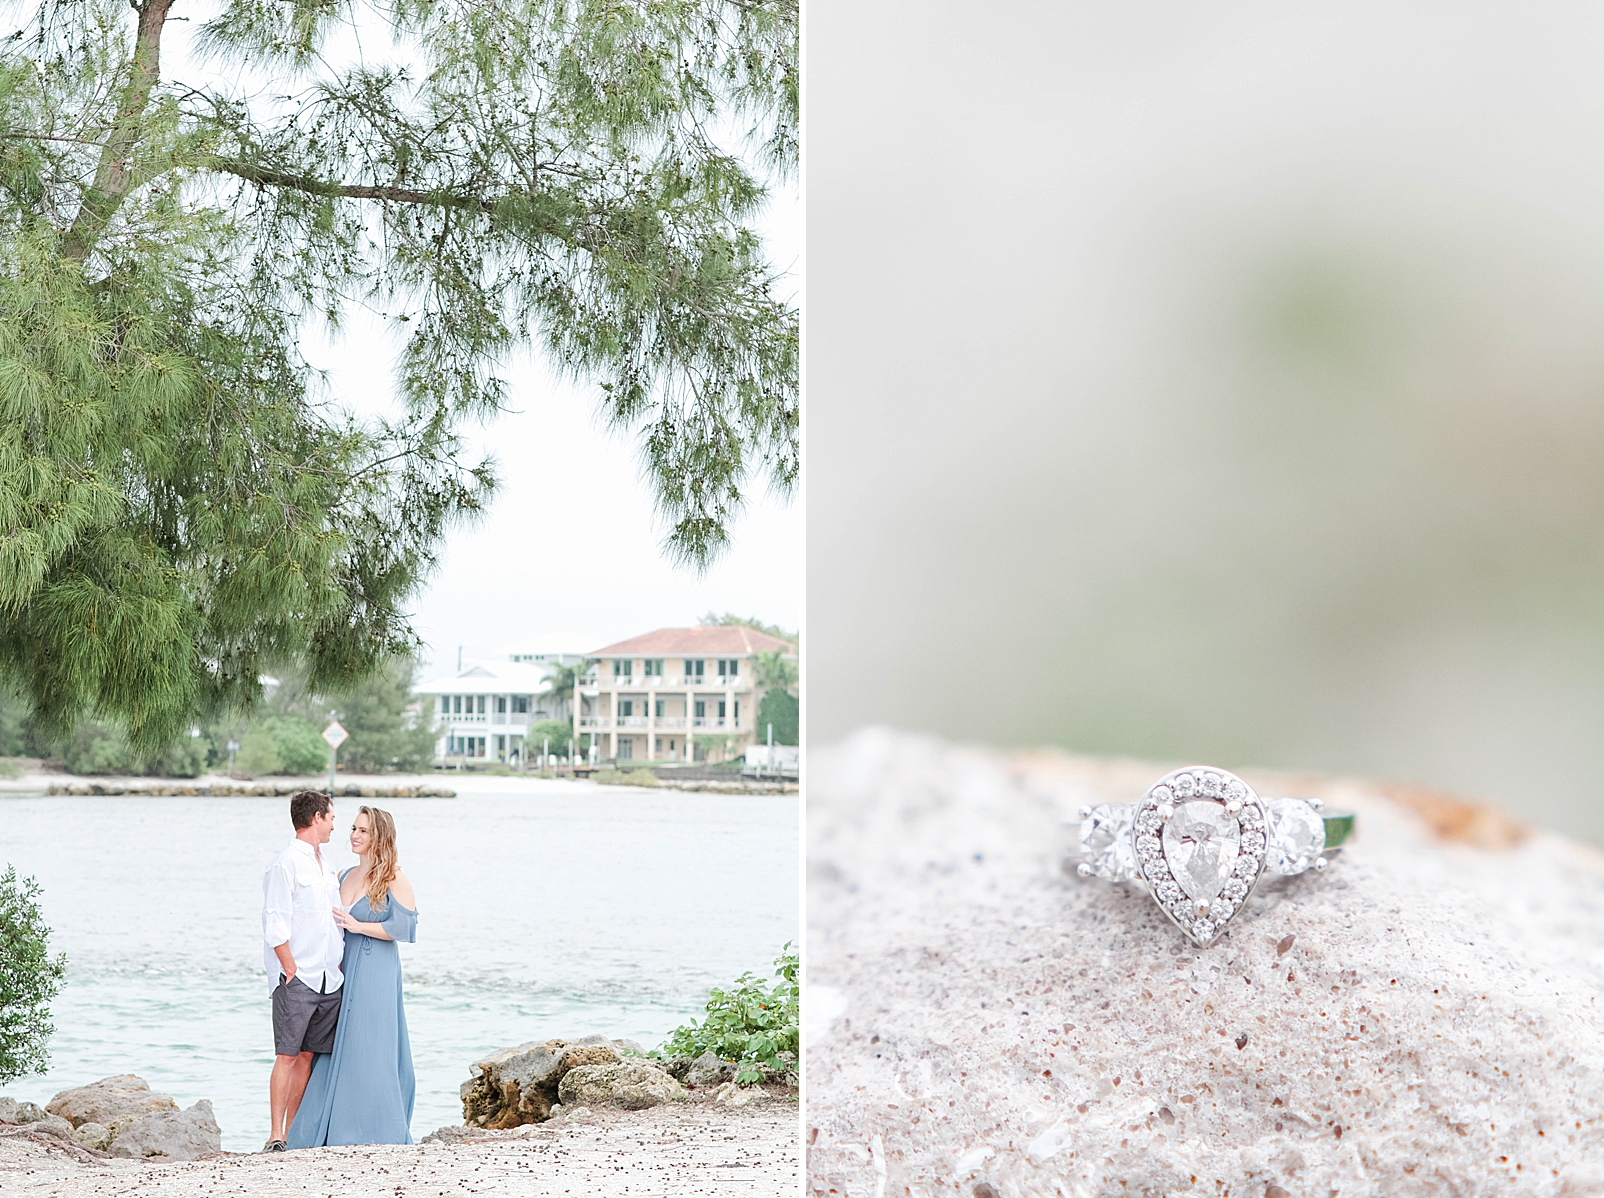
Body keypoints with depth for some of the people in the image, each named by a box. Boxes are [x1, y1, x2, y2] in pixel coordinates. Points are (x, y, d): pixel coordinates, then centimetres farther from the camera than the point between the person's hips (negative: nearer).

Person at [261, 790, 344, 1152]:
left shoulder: (325, 867, 18)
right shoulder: (286, 864, -8)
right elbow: (275, 928, -12)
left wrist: (338, 968, 13)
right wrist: (292, 971, -13)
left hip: (329, 980, 7)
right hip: (296, 979, -7)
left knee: (308, 1054, 6)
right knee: (287, 1055, -8)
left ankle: (292, 1132, 10)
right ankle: (276, 1135, -7)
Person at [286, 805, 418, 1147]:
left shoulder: (395, 879, -5)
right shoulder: (344, 877, 15)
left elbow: (402, 926, -13)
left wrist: (357, 926, -12)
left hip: (376, 974, -6)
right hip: (342, 971, 6)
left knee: (370, 1050, -6)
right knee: (336, 1050, 4)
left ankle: (377, 1131, 1)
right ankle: (329, 1132, 7)